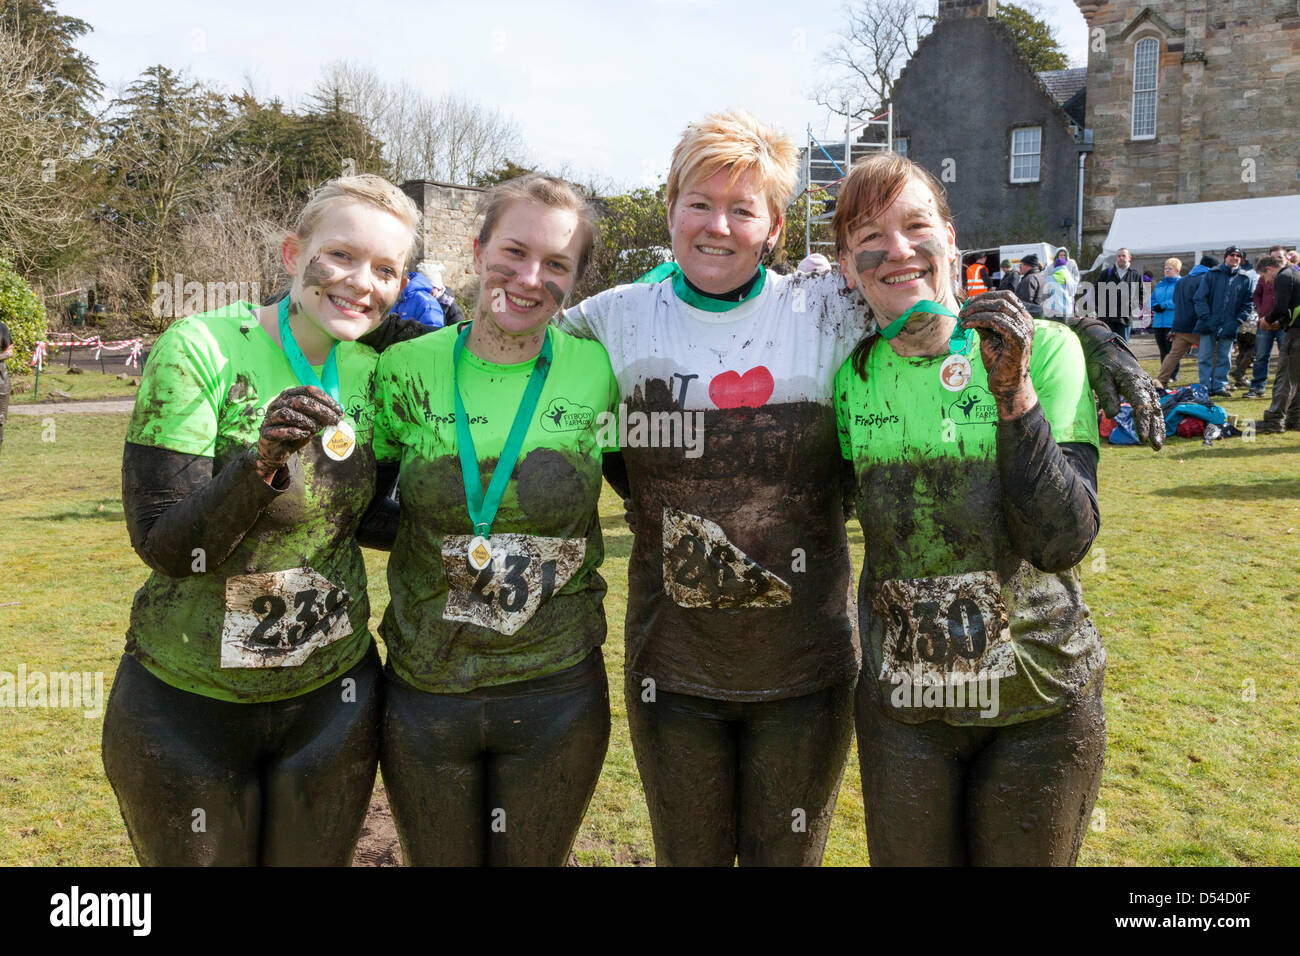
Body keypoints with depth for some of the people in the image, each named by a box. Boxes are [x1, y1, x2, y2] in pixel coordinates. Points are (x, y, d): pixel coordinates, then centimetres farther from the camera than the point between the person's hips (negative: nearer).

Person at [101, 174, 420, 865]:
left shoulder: (374, 373, -3)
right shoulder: (201, 349, -16)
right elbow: (162, 544, -19)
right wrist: (261, 461, -35)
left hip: (333, 698, 4)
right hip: (187, 707, -3)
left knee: (318, 859, 18)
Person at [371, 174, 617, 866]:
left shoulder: (600, 373, -7)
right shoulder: (408, 370, -7)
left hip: (557, 697, 0)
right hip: (425, 690, 1)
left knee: (535, 860, 20)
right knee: (436, 862, 20)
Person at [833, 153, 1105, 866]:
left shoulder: (1045, 349, -9)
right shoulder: (850, 374, -2)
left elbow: (1064, 542, -16)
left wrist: (1013, 391, -23)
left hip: (1043, 703, -1)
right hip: (899, 703, 2)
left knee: (1026, 860, 17)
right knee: (905, 860, 16)